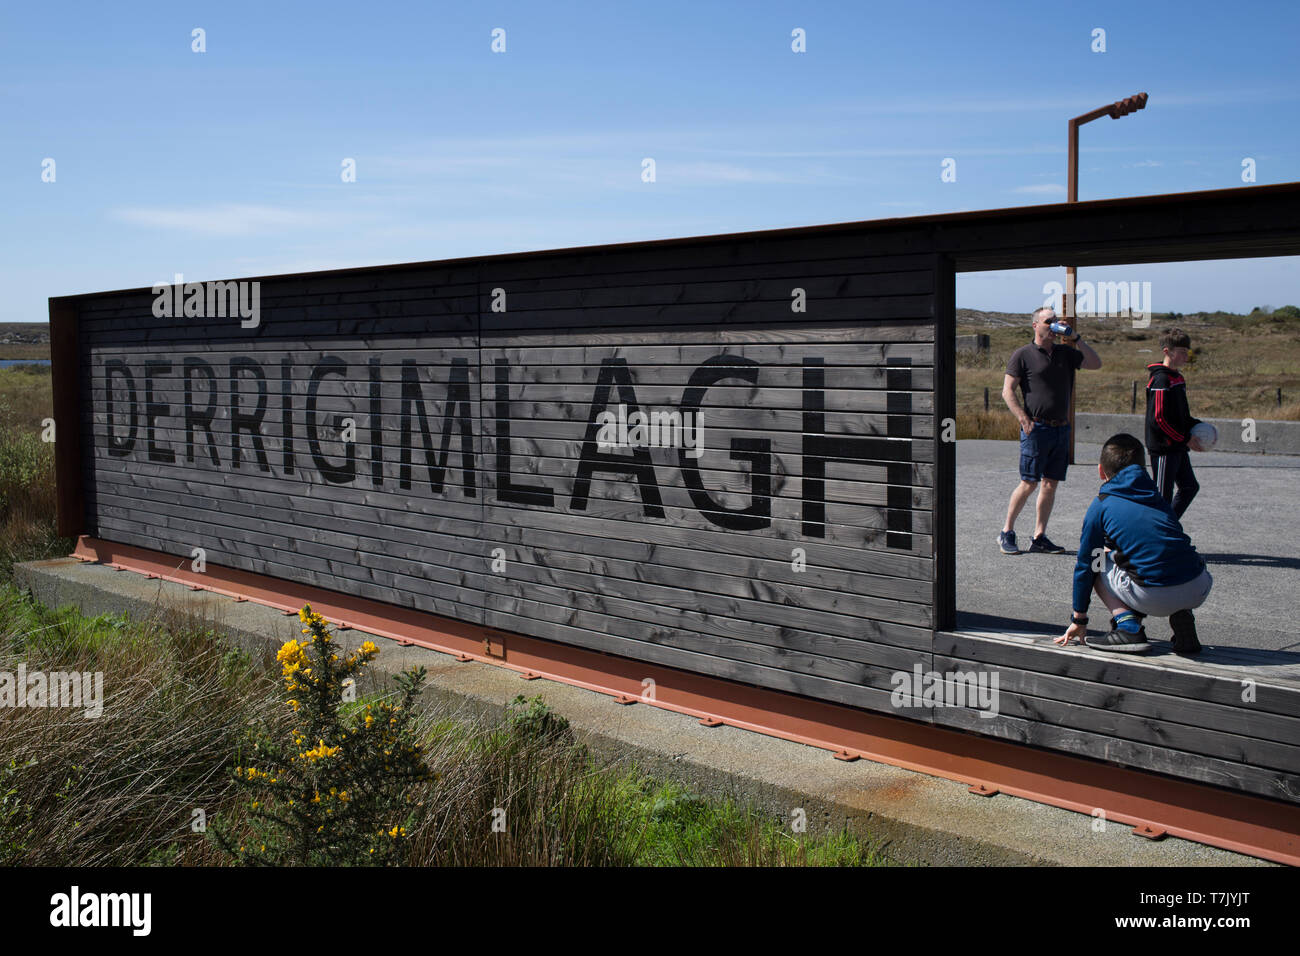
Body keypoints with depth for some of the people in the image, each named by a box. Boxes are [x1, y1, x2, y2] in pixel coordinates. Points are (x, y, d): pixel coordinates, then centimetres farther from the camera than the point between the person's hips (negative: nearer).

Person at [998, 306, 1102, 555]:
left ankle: (1039, 537, 11)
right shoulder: (1023, 354, -1)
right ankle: (1007, 533, 5)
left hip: (1061, 429, 6)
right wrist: (1024, 419, -15)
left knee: (1050, 483, 5)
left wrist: (1075, 338, 2)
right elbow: (1007, 391, -5)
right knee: (1029, 483, -6)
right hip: (1037, 428, -6)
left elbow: (1096, 363, 9)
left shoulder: (1065, 353, 15)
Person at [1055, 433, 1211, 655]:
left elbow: (1085, 563, 16)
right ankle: (1182, 617, 12)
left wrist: (1079, 618, 27)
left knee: (1098, 565, 20)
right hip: (1200, 591, 4)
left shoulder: (1100, 506, 10)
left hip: (1155, 599, -4)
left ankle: (1127, 625, 1)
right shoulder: (1155, 495, 23)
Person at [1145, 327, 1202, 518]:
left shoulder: (1178, 378, 14)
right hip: (1164, 448, -10)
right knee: (1163, 495, -5)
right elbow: (1158, 419, -21)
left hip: (1177, 447, 10)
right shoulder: (1161, 380, -16)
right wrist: (1184, 438, -17)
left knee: (1190, 487, 14)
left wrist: (1198, 426, 6)